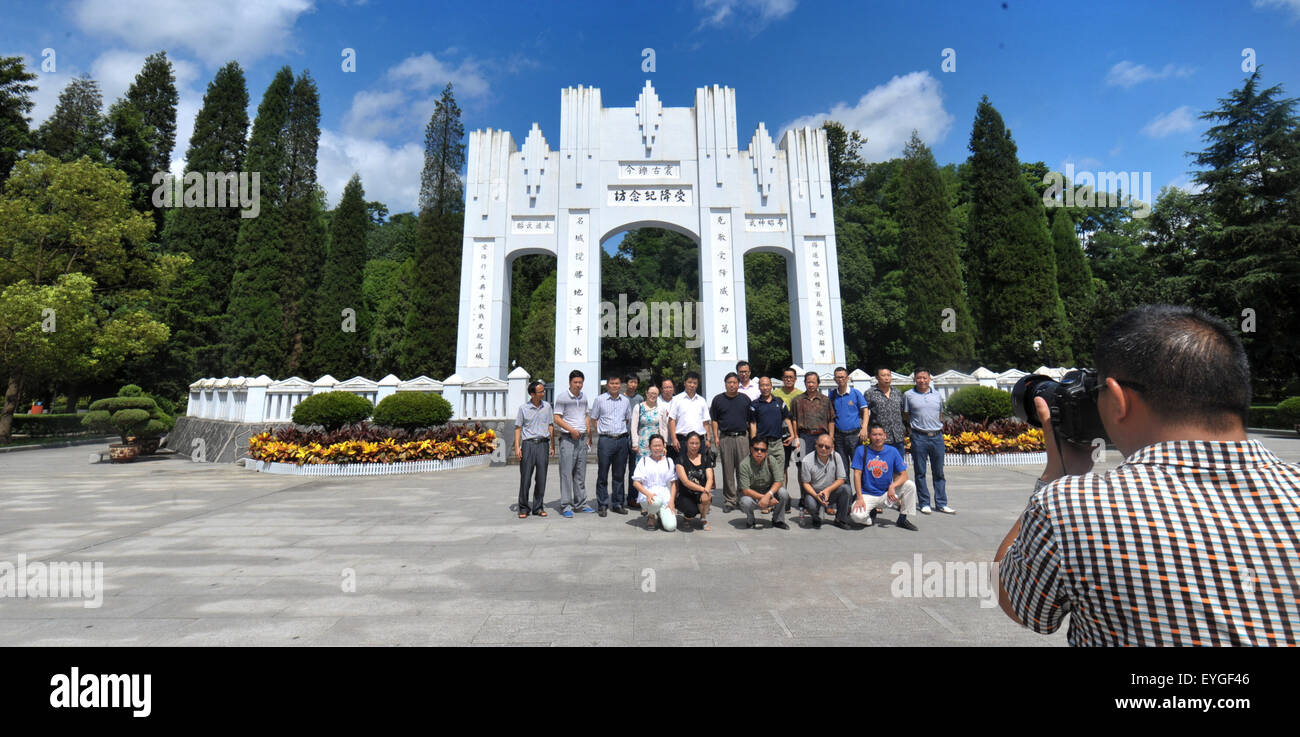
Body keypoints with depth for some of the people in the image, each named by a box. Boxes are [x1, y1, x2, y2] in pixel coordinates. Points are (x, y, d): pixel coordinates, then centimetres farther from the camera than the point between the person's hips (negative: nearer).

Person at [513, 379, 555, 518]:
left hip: (543, 444, 2)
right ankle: (523, 508, 10)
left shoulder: (547, 406, 8)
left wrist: (552, 445, 8)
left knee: (541, 478, 4)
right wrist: (517, 447, -5)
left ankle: (538, 507, 16)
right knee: (525, 478, -1)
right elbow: (518, 428, 3)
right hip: (528, 444, -2)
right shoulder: (523, 408, 0)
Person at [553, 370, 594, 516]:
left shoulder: (584, 397, 13)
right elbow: (557, 418, -7)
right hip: (568, 438, -6)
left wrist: (588, 436, 12)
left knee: (581, 472, 10)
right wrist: (571, 429, -17)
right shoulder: (562, 397, -4)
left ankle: (580, 503, 18)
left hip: (582, 438, 6)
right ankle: (566, 505, 2)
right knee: (566, 472, -5)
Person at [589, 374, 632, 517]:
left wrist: (621, 430, 13)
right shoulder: (600, 400, 3)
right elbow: (593, 419, 9)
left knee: (619, 474, 9)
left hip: (622, 440, 3)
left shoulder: (626, 401, 10)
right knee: (603, 474, 0)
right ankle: (602, 505, 10)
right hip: (605, 440, -3)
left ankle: (618, 504, 19)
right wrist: (601, 431, 4)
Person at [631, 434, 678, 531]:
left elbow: (674, 483, 10)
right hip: (647, 496, -1)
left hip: (665, 496, 2)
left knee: (671, 526, -19)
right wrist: (648, 494, -18)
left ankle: (661, 515, 16)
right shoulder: (644, 461, 7)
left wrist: (672, 500, -5)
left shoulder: (669, 461, 12)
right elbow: (636, 482, -1)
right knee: (656, 501, -39)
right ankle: (650, 516, -4)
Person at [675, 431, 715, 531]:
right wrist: (702, 489, -26)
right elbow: (685, 481, -14)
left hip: (700, 494, 2)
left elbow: (710, 478, -6)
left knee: (706, 497, -33)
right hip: (685, 496, -2)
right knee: (691, 511, -32)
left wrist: (706, 491, -28)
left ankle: (704, 519, -2)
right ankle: (686, 515, 8)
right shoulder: (681, 459, -3)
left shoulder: (705, 459, 7)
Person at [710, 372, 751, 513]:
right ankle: (729, 500, 10)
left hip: (742, 437, 0)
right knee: (727, 470, 2)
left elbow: (750, 420, 12)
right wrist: (716, 437, 1)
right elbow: (714, 420, 10)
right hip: (725, 438, 0)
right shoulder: (718, 399, 8)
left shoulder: (745, 399, 10)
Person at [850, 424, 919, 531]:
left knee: (910, 485, -19)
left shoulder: (892, 451, 1)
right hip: (867, 494, -2)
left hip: (886, 494, 3)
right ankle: (871, 513, 9)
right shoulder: (861, 450, -6)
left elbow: (904, 475, -3)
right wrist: (860, 498, -19)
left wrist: (892, 486, -23)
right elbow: (857, 474, -10)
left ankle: (902, 519, 0)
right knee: (857, 515, -30)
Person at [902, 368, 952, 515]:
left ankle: (941, 503, 16)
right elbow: (906, 415, 9)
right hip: (919, 437, -3)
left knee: (939, 472, 8)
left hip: (937, 436, 3)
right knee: (920, 472, 3)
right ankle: (924, 503, 11)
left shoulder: (937, 395, 11)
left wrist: (940, 427, 9)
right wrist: (915, 426, 2)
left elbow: (940, 414, 21)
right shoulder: (908, 395, 2)